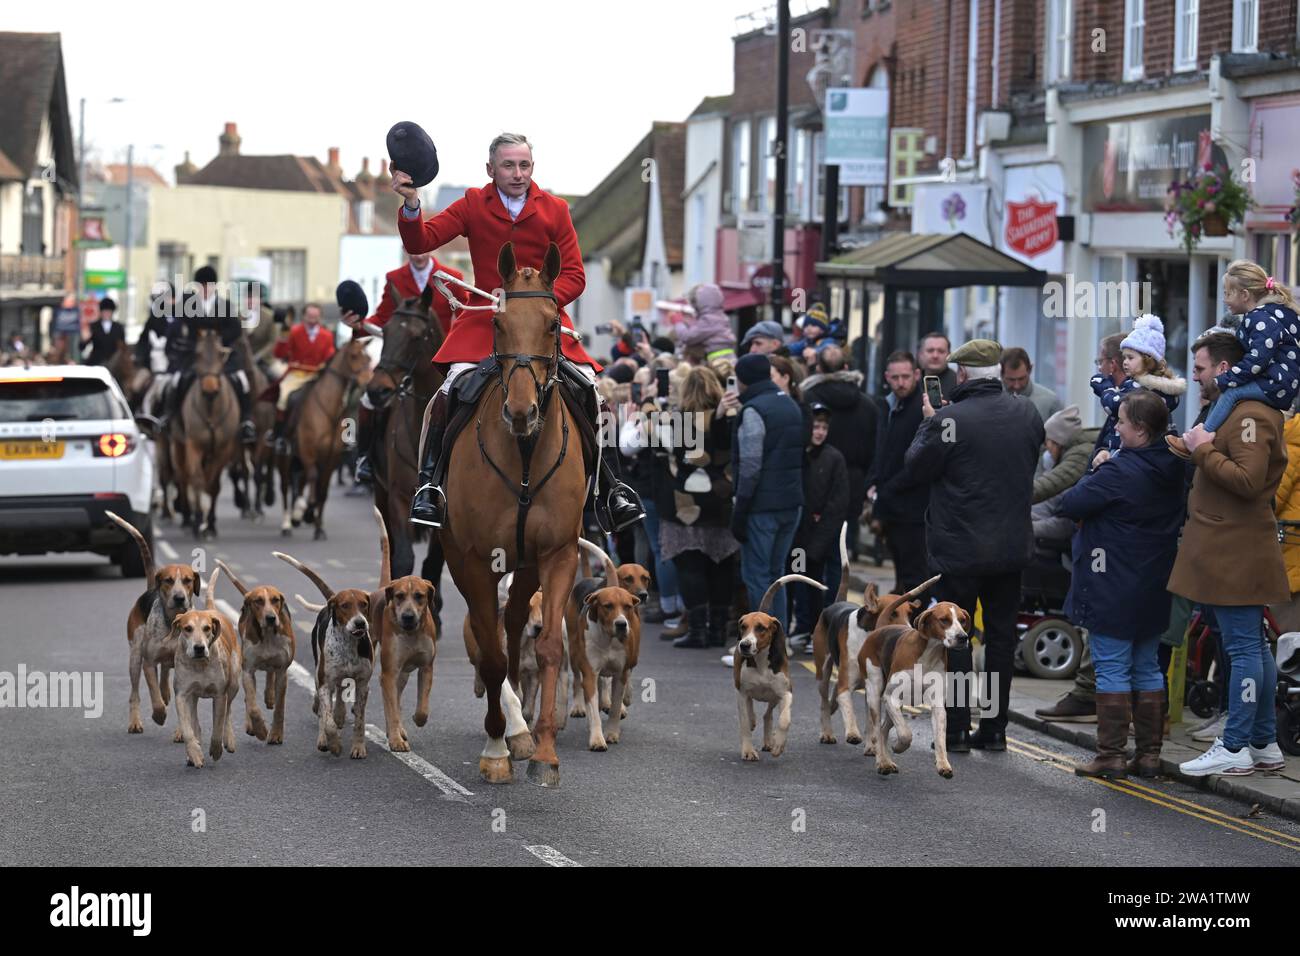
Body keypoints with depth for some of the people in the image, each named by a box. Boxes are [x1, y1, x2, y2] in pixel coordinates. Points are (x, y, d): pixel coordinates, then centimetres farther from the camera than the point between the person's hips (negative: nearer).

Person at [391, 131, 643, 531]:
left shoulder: (554, 210, 5)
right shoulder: (472, 205, 5)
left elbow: (574, 276, 2)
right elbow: (420, 242, -4)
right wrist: (410, 205, -23)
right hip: (485, 319, -1)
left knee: (589, 388, -16)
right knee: (453, 386, -26)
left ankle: (610, 487, 0)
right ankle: (428, 482, -16)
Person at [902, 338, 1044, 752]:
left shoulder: (948, 420, -17)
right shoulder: (1028, 414, 1)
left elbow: (916, 466, -6)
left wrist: (928, 422, 8)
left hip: (959, 548, -5)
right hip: (1011, 546, 5)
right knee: (1001, 635, 12)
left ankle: (957, 729, 4)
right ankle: (995, 728, 15)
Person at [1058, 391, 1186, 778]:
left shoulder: (1119, 472, -21)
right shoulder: (1173, 470, 3)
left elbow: (1070, 504, -19)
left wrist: (1093, 475, -1)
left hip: (1114, 589, -8)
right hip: (1154, 588, 8)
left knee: (1112, 668, -1)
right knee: (1147, 667, 14)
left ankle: (1111, 755, 0)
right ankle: (1149, 753, 16)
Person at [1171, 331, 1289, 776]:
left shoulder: (1249, 416, -16)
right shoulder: (1228, 410, 19)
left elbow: (1247, 480, -25)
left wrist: (1204, 450, -17)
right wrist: (1197, 452, 10)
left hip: (1237, 553, -11)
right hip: (1232, 551, 11)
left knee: (1243, 649, -7)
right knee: (1253, 647, 13)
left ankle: (1234, 749, -6)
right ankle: (1264, 744, 18)